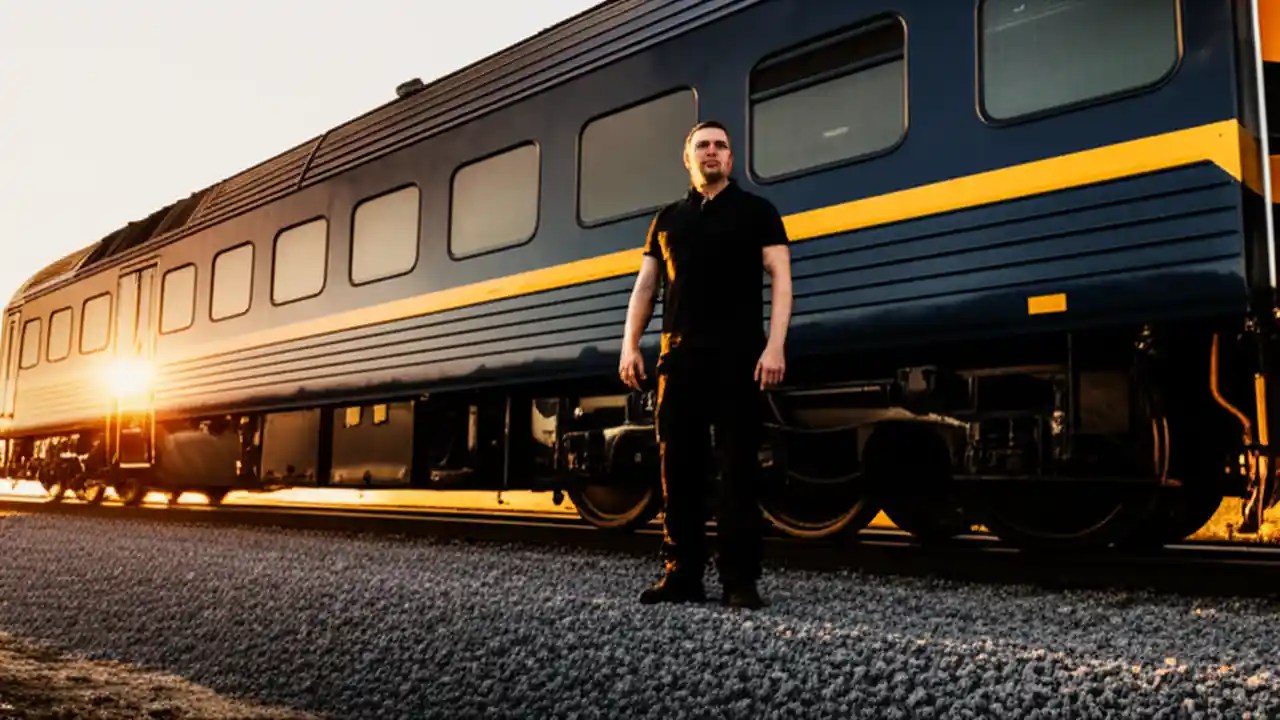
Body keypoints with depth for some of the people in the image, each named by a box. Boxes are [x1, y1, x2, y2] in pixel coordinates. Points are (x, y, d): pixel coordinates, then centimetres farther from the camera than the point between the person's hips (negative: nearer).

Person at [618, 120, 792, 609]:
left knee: (739, 469, -3)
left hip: (738, 357, -3)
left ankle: (740, 580, 2)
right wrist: (630, 345, 2)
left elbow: (780, 278, -2)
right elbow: (645, 285, 15)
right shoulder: (668, 219, 18)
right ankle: (682, 575, 12)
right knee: (679, 467, 4)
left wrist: (774, 346, -14)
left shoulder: (755, 211, 8)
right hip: (679, 356, 4)